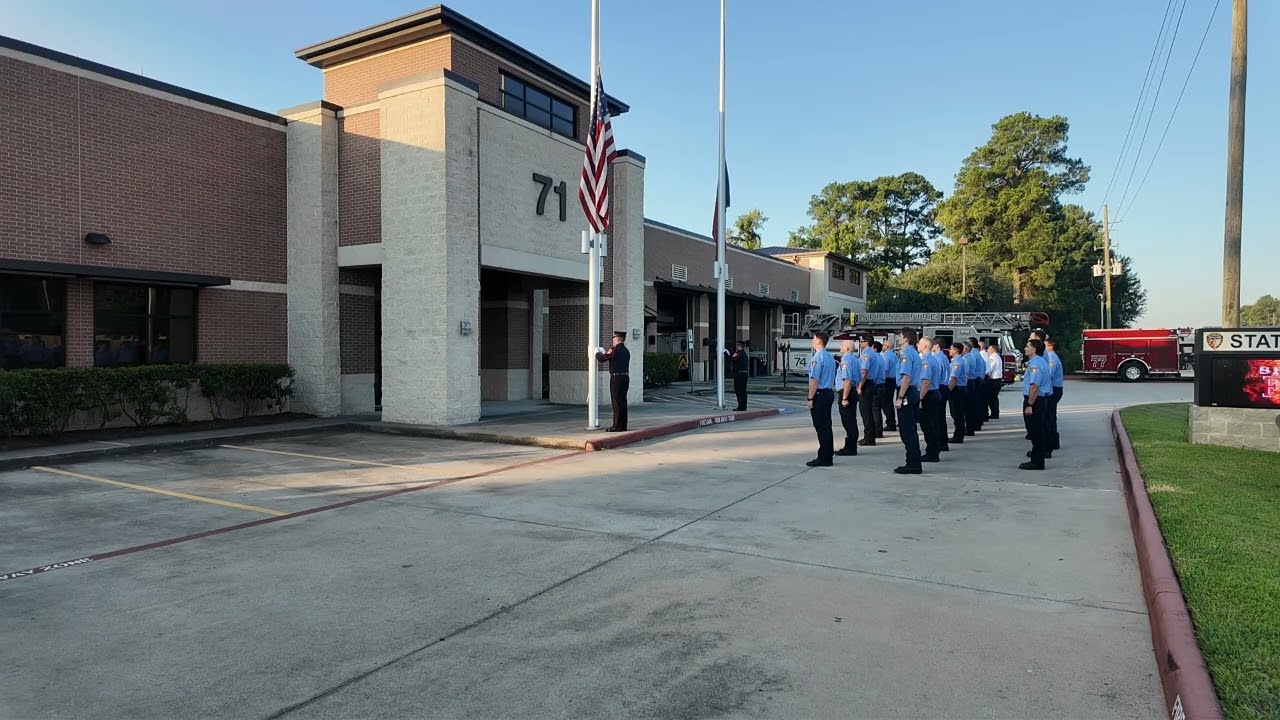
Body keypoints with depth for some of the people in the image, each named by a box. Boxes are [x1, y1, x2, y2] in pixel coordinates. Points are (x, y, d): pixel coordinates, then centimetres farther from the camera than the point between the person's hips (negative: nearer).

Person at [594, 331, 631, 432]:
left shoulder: (614, 349, -11)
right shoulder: (626, 351, 13)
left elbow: (602, 359, -6)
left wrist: (597, 353, 14)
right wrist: (604, 352, 27)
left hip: (616, 378, -8)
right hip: (625, 377, 8)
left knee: (617, 402, -4)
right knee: (622, 402, 11)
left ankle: (617, 426, -2)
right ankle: (623, 426, 15)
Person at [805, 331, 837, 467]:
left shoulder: (817, 358, -16)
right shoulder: (830, 357, 14)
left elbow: (815, 380, -20)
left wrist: (810, 398, -16)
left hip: (819, 395, -9)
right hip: (830, 393, 9)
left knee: (821, 427, -5)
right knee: (827, 425, 13)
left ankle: (823, 458, -2)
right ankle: (828, 455, 19)